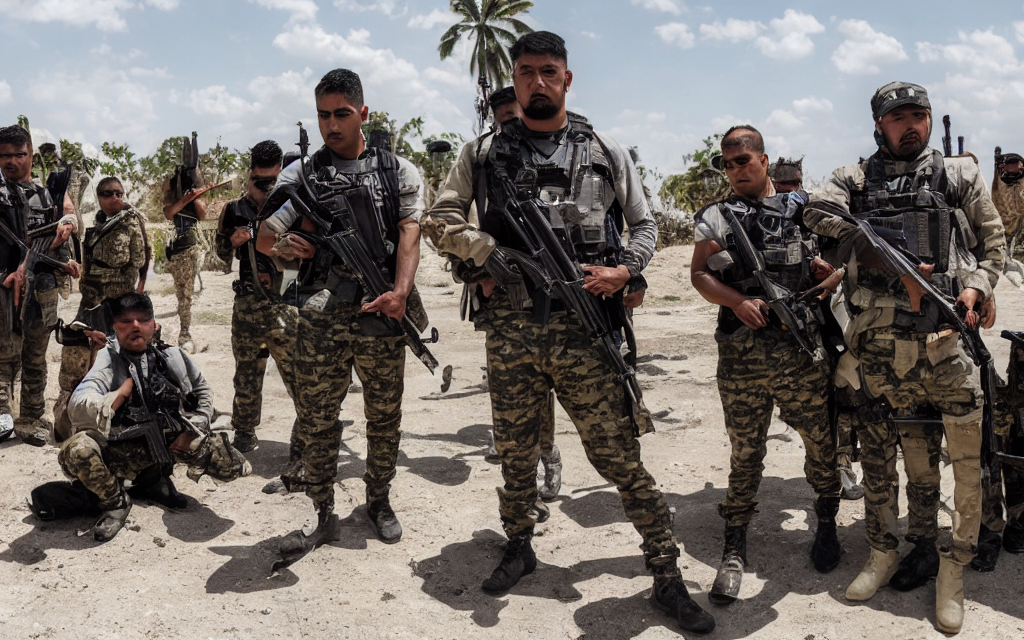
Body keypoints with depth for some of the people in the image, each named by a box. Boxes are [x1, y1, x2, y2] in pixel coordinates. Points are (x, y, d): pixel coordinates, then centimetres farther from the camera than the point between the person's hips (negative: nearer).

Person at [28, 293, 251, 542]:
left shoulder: (172, 355, 2)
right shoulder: (110, 362, -7)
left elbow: (203, 391, 16)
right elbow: (78, 408, -22)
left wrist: (192, 431, 5)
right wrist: (123, 392, -20)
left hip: (173, 440, 4)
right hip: (126, 451, -3)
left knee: (237, 468, -11)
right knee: (75, 451, -33)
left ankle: (155, 477, 14)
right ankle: (116, 501, -1)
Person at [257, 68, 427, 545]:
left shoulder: (398, 170, 9)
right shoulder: (301, 175, 10)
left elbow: (410, 233, -3)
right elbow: (264, 241, 13)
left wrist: (401, 292, -19)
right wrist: (286, 247, -12)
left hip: (383, 314, 0)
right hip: (321, 316, 0)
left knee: (385, 416, 9)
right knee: (316, 417, 4)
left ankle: (379, 501, 27)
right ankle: (319, 507, 20)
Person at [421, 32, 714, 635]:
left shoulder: (606, 151, 8)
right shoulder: (484, 152, 10)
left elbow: (646, 225, 12)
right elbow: (441, 218, 9)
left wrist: (623, 271, -7)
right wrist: (488, 254, -8)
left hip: (584, 332, -1)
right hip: (510, 332, 2)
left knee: (619, 456, 0)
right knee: (515, 451, 15)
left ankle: (668, 576, 11)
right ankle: (520, 546, 38)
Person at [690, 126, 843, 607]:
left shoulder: (803, 209, 10)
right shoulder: (716, 218, 10)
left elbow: (832, 268, 15)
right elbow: (699, 274, 2)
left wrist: (825, 269, -9)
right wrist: (738, 301, -13)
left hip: (802, 351, 1)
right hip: (740, 356, 0)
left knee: (821, 442, 8)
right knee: (745, 452, 4)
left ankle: (826, 524, 33)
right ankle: (734, 550, 15)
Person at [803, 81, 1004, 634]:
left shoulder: (960, 175, 14)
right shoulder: (856, 180, 13)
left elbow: (994, 239, 17)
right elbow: (820, 215, -6)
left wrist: (976, 286, -3)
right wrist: (895, 266, -13)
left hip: (947, 333, 0)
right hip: (878, 340, 1)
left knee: (967, 458, -4)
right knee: (877, 452, 10)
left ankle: (953, 568, 12)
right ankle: (882, 552, 27)